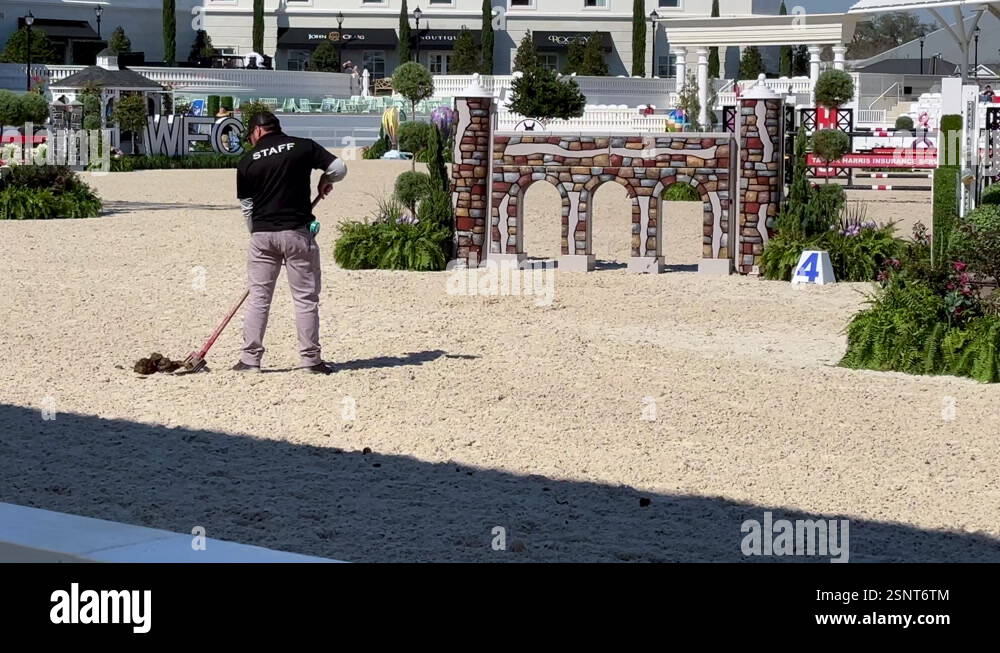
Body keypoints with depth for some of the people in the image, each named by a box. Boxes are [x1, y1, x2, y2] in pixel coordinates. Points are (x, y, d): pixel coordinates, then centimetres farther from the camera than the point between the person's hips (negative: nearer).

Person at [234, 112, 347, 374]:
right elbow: (339, 168, -3)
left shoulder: (247, 163, 4)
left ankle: (250, 358, 7)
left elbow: (246, 208, 8)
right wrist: (325, 182, 17)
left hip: (262, 234, 2)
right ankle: (311, 359, 5)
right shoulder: (303, 147, 0)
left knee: (258, 298, 8)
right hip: (297, 232, -1)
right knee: (306, 298, 4)